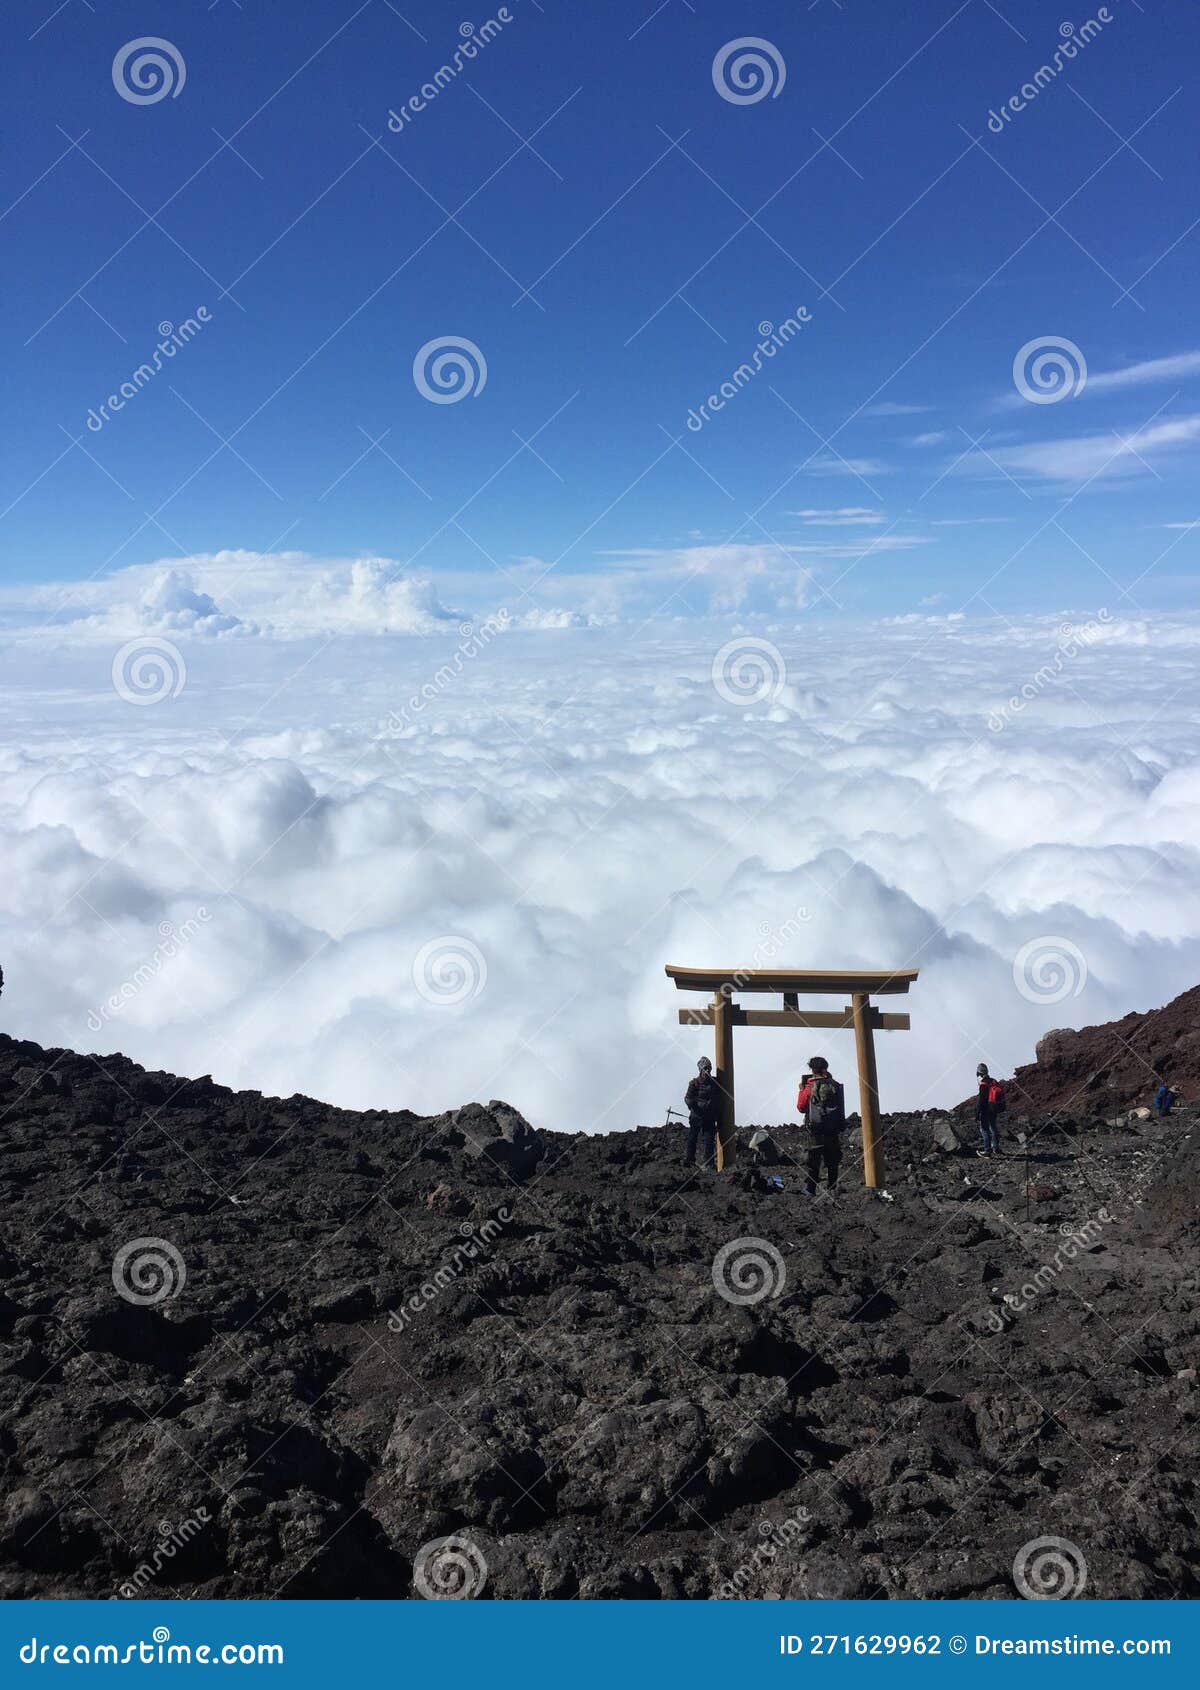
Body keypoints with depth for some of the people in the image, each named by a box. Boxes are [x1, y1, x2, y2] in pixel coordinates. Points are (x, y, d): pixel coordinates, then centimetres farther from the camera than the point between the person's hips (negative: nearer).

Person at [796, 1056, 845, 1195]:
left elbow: (801, 1107, 1)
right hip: (834, 1130, 4)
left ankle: (810, 1190, -3)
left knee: (814, 1161, 0)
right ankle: (833, 1189, 18)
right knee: (832, 1162, 14)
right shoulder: (835, 1085, 3)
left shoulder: (810, 1087, -8)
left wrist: (801, 1090, 13)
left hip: (816, 1130, -4)